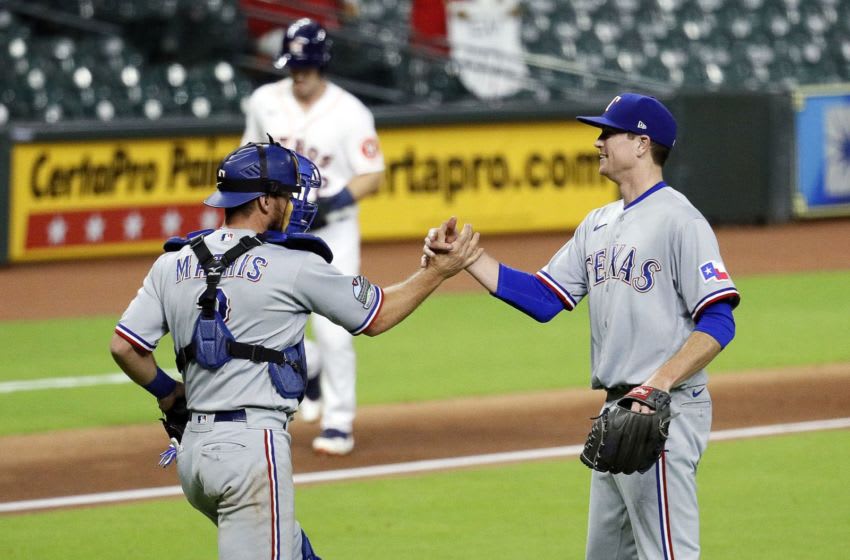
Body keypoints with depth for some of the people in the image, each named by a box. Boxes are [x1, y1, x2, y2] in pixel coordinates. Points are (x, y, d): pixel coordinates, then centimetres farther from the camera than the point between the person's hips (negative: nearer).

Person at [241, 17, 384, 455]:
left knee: (333, 332, -9)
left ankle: (339, 423, 2)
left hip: (331, 231, -4)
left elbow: (372, 176, -10)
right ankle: (311, 369, 32)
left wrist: (334, 201, -26)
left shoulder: (349, 113, -11)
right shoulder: (265, 102, 1)